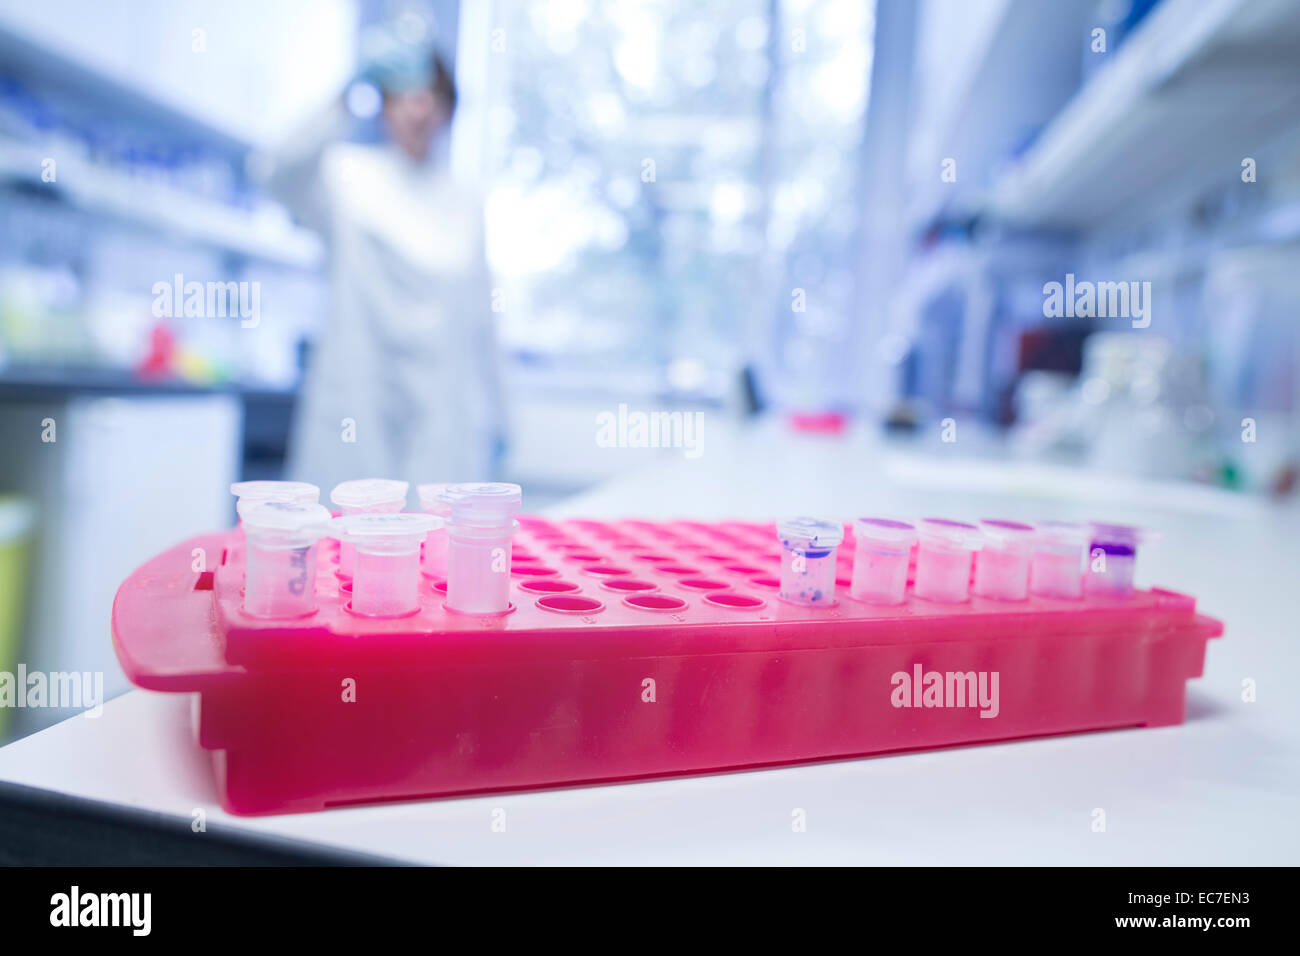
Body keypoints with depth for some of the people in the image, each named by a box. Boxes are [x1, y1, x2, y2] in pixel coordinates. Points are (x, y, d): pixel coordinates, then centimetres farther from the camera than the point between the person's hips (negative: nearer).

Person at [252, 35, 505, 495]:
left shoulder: (465, 204, 15)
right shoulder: (347, 174, 6)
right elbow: (276, 170, -17)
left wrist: (491, 421, 12)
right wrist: (344, 110, -30)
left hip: (442, 411, 2)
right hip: (359, 403, -2)